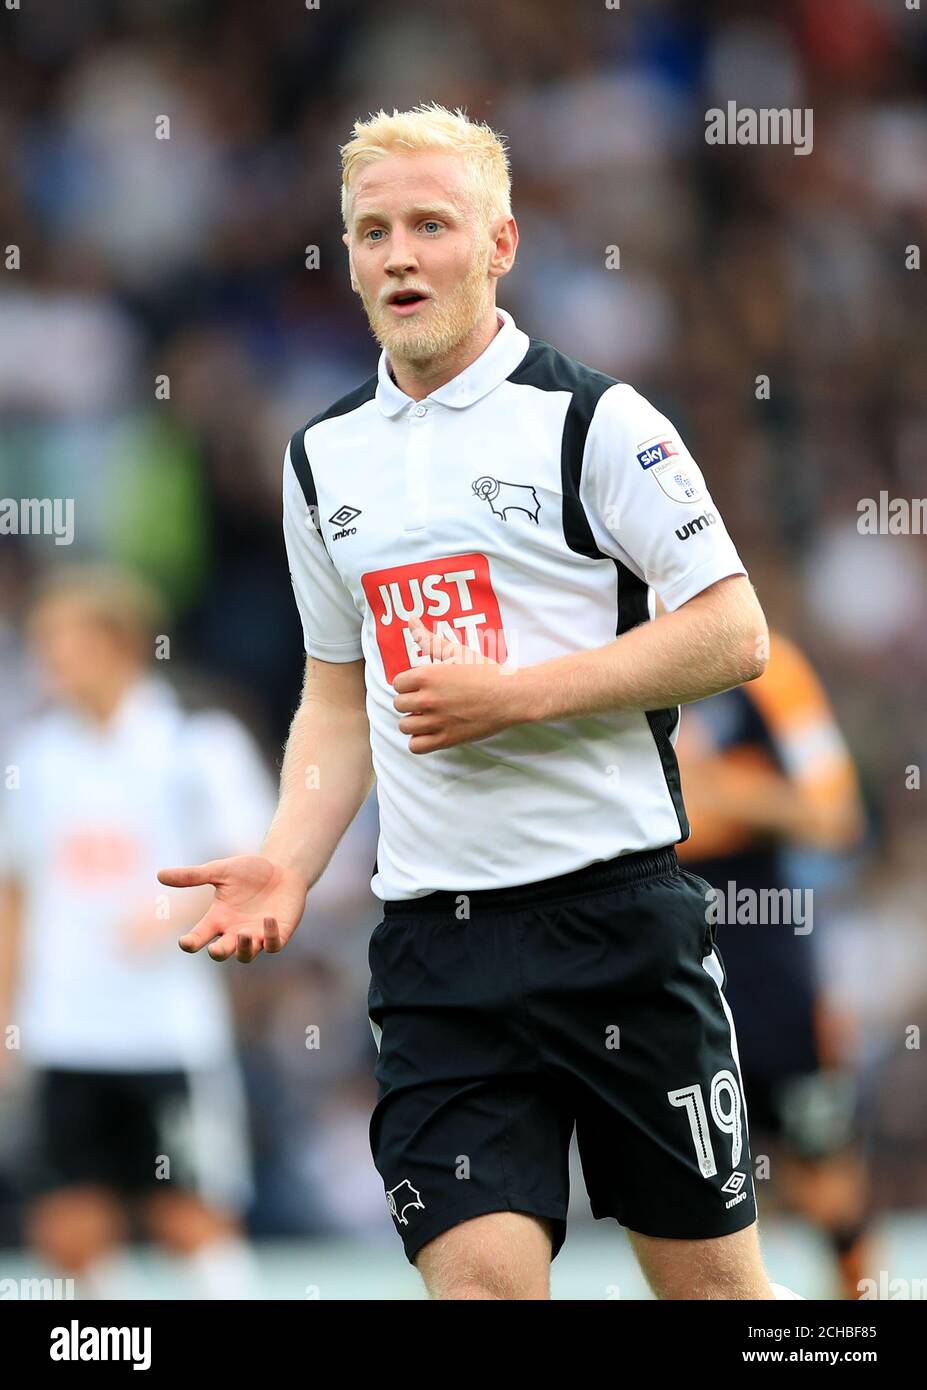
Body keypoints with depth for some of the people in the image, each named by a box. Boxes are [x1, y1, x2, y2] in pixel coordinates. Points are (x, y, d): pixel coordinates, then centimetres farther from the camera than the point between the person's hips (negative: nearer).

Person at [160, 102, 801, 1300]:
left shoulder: (595, 422, -4)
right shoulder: (324, 459, 13)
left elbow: (733, 635, -7)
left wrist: (517, 694, -15)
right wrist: (289, 863, 4)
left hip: (616, 906, -3)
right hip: (433, 932, 4)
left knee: (708, 1276, 3)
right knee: (478, 1274, -9)